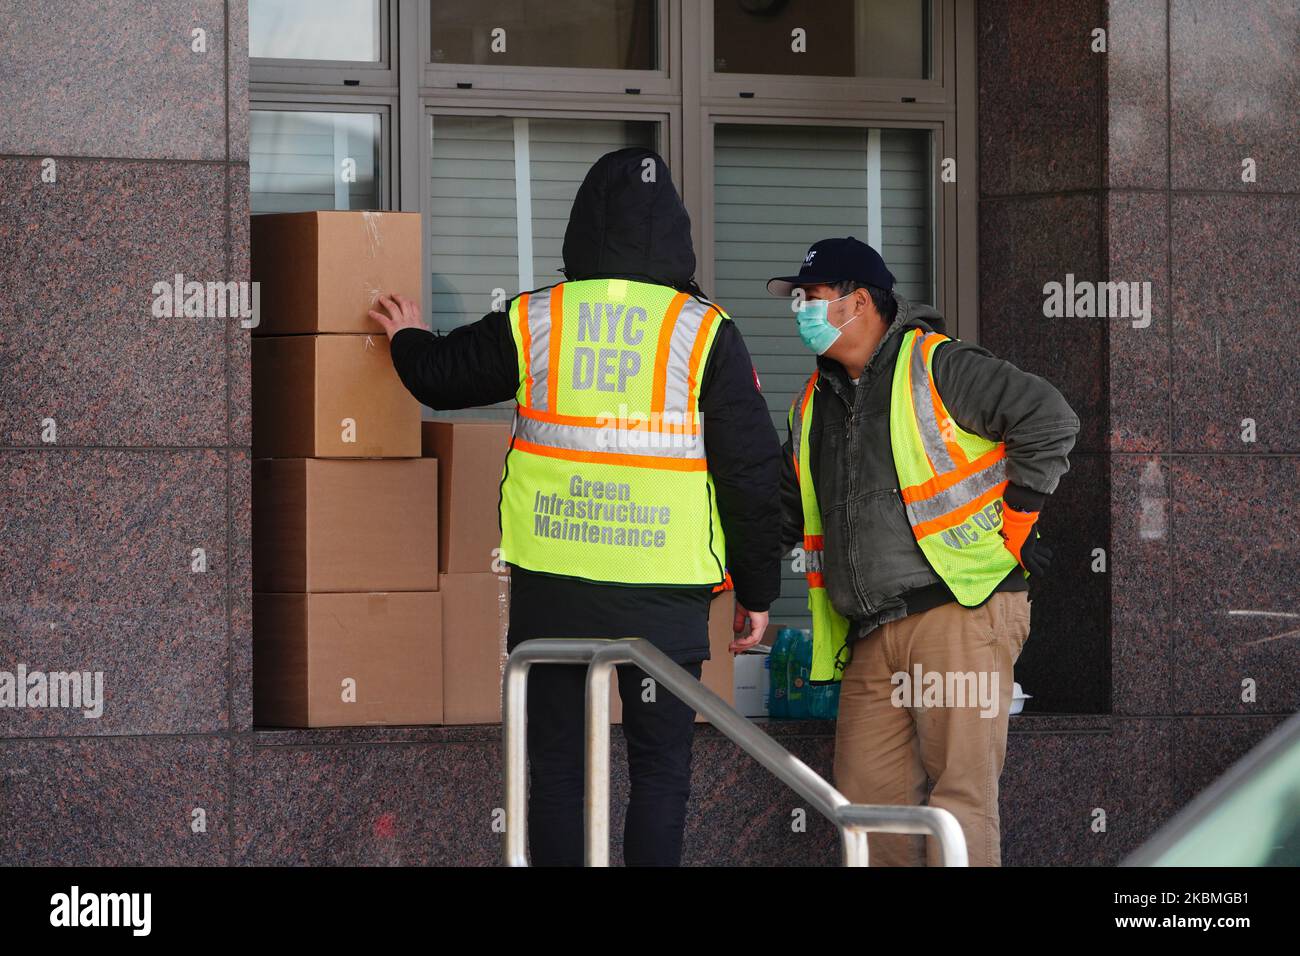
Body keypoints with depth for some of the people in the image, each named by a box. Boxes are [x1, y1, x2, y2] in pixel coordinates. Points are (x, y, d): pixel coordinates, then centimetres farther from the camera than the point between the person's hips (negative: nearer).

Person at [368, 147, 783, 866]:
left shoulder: (533, 323, 1)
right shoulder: (705, 333, -4)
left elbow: (440, 376, 17)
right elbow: (751, 473, -4)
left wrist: (409, 339, 41)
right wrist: (755, 591, 6)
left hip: (550, 582, 2)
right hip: (664, 586, -1)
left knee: (554, 760, 10)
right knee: (660, 766, 6)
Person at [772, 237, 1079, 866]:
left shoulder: (936, 367, -4)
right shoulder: (815, 404, 20)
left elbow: (1049, 420, -10)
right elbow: (782, 509, 29)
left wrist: (1012, 524, -9)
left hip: (961, 609, -8)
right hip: (870, 638, 8)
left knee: (960, 785, -12)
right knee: (865, 794, 3)